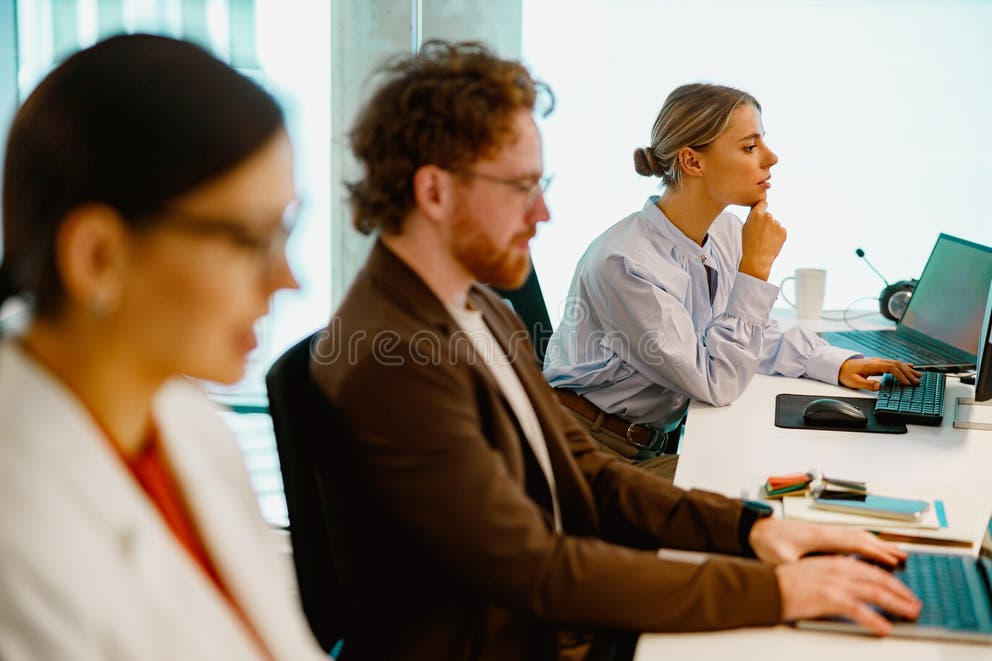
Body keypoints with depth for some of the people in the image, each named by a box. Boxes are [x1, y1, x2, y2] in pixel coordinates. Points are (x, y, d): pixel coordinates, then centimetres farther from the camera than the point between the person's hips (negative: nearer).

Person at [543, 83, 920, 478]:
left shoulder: (726, 232, 1)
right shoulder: (624, 263, -25)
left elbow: (756, 337, 16)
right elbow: (717, 385, -23)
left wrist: (837, 364, 0)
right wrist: (756, 267, -22)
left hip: (658, 441, 8)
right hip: (593, 450, -8)